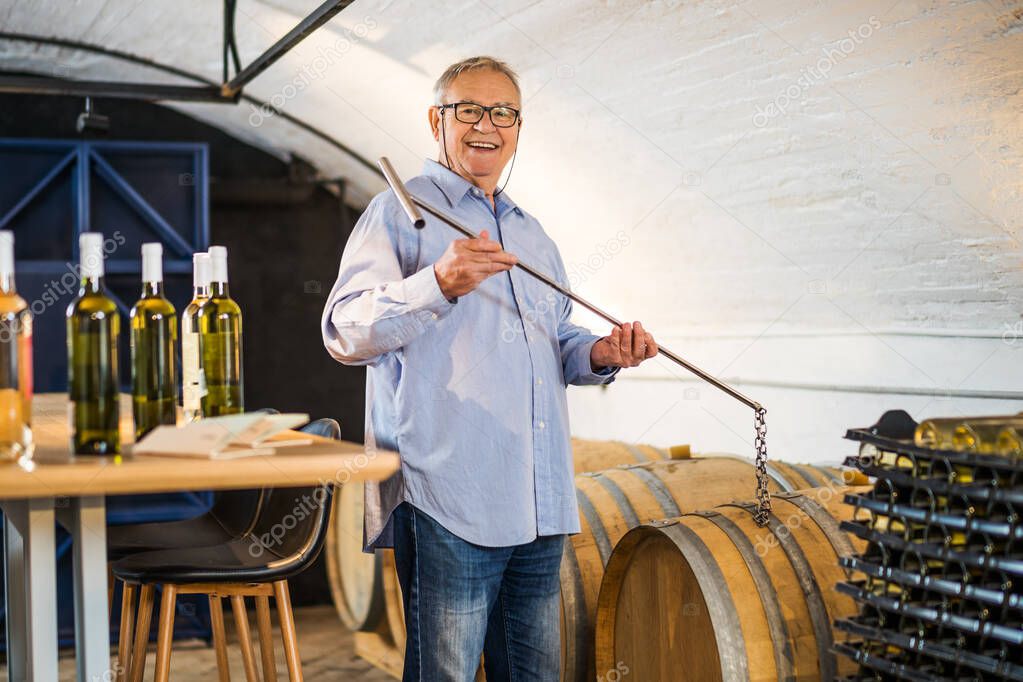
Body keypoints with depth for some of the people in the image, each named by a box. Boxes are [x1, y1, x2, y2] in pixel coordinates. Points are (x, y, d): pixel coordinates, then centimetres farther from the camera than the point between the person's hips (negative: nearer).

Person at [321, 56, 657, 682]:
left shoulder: (533, 236, 24)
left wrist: (599, 355, 7)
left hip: (541, 506, 7)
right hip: (448, 503, -7)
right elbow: (345, 333, -10)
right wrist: (436, 284, -26)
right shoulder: (399, 213, 2)